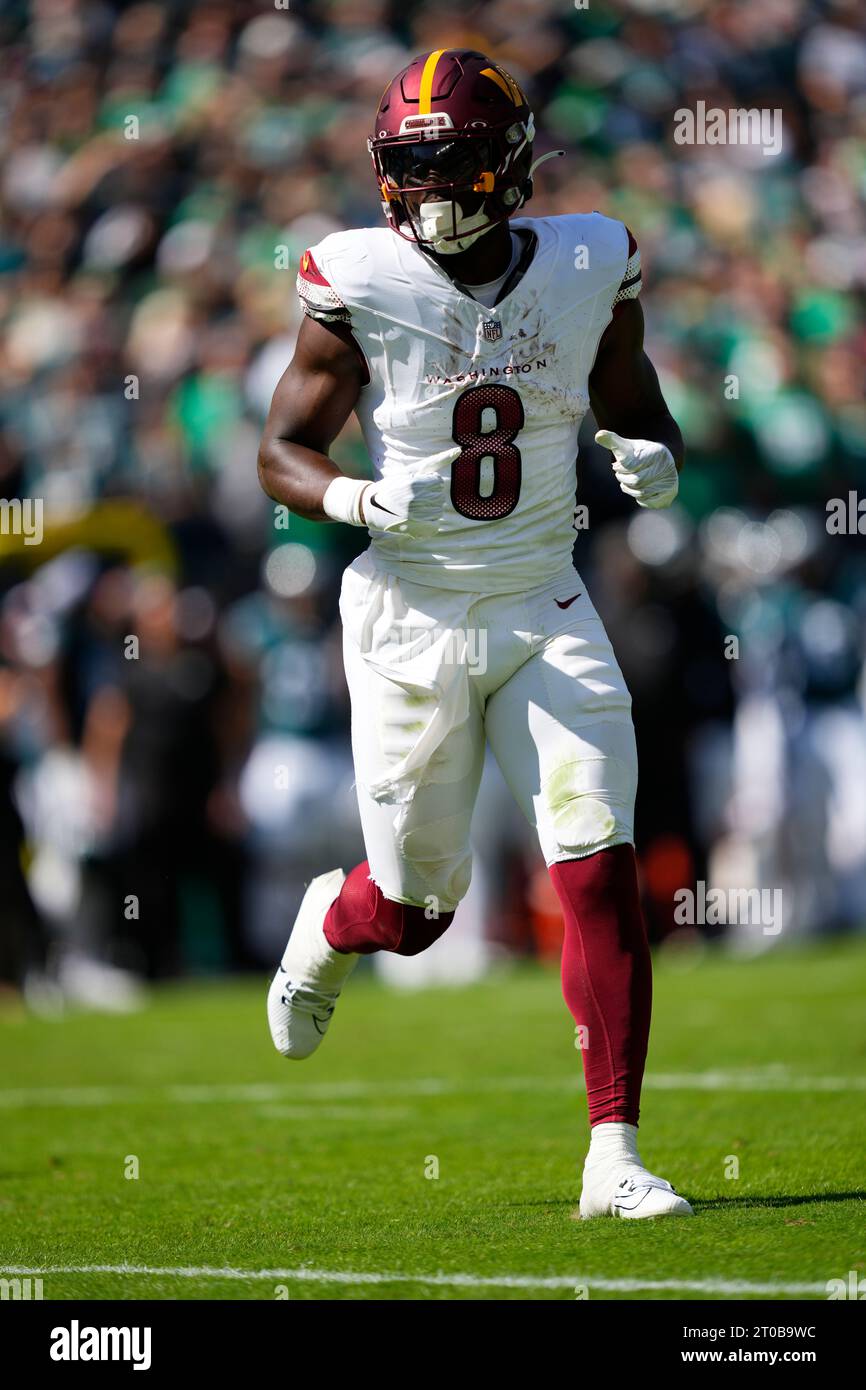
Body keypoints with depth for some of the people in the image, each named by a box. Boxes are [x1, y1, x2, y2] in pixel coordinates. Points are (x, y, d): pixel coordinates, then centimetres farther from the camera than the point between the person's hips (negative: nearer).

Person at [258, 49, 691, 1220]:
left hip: (545, 615, 2)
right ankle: (328, 926, 48)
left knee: (601, 871, -12)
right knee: (413, 912, 9)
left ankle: (614, 1155, -6)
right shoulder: (361, 289, -11)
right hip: (414, 621, -2)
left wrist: (655, 460, -12)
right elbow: (281, 455, -5)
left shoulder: (588, 273, -3)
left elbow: (638, 413, 12)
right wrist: (362, 501, -26)